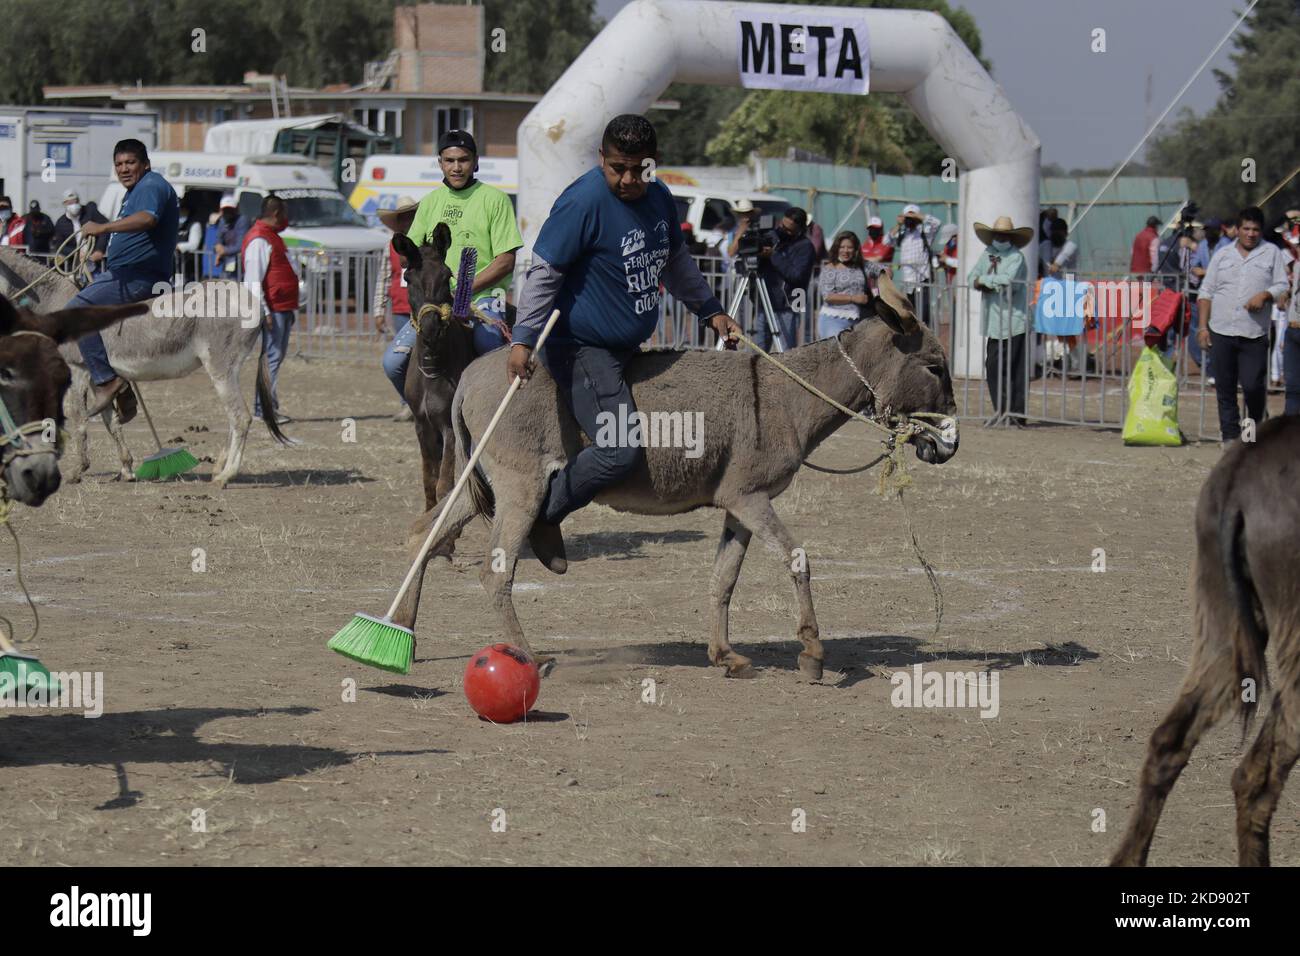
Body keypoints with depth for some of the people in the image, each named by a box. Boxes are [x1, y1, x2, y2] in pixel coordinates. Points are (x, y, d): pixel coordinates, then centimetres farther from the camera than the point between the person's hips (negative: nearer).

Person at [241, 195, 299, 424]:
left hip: (282, 309, 11)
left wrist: (290, 309, 24)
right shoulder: (258, 240, -13)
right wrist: (264, 311, -22)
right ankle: (263, 408, -12)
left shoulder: (271, 237, 21)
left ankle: (269, 406, 16)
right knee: (271, 357, -11)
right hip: (271, 310, -11)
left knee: (277, 355, 12)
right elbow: (254, 280, -19)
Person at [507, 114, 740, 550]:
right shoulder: (584, 201, -18)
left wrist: (711, 311, 25)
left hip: (629, 348, 9)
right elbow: (543, 271, -18)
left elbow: (676, 262, 23)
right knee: (621, 449, -21)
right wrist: (524, 338, -25)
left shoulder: (659, 198, 5)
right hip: (582, 350, -9)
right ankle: (544, 513, -3)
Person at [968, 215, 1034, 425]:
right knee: (993, 367, 4)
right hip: (993, 323, 6)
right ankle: (1002, 410, 12)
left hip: (1014, 323, -6)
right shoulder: (987, 255, 14)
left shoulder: (1016, 258, -5)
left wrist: (984, 280, -7)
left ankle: (1017, 413, -1)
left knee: (1014, 370, -5)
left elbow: (1009, 280, -20)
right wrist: (995, 282, -10)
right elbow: (972, 278, 8)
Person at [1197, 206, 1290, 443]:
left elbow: (1282, 286, 6)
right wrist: (1203, 326, 6)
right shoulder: (1223, 255, 13)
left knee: (1252, 385, -9)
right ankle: (1230, 436, 12)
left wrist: (1265, 295, -15)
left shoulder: (1271, 253, 8)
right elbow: (1206, 292, 14)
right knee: (1225, 388, 4)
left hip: (1254, 334, -2)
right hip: (1221, 332, 2)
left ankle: (1255, 426, 17)